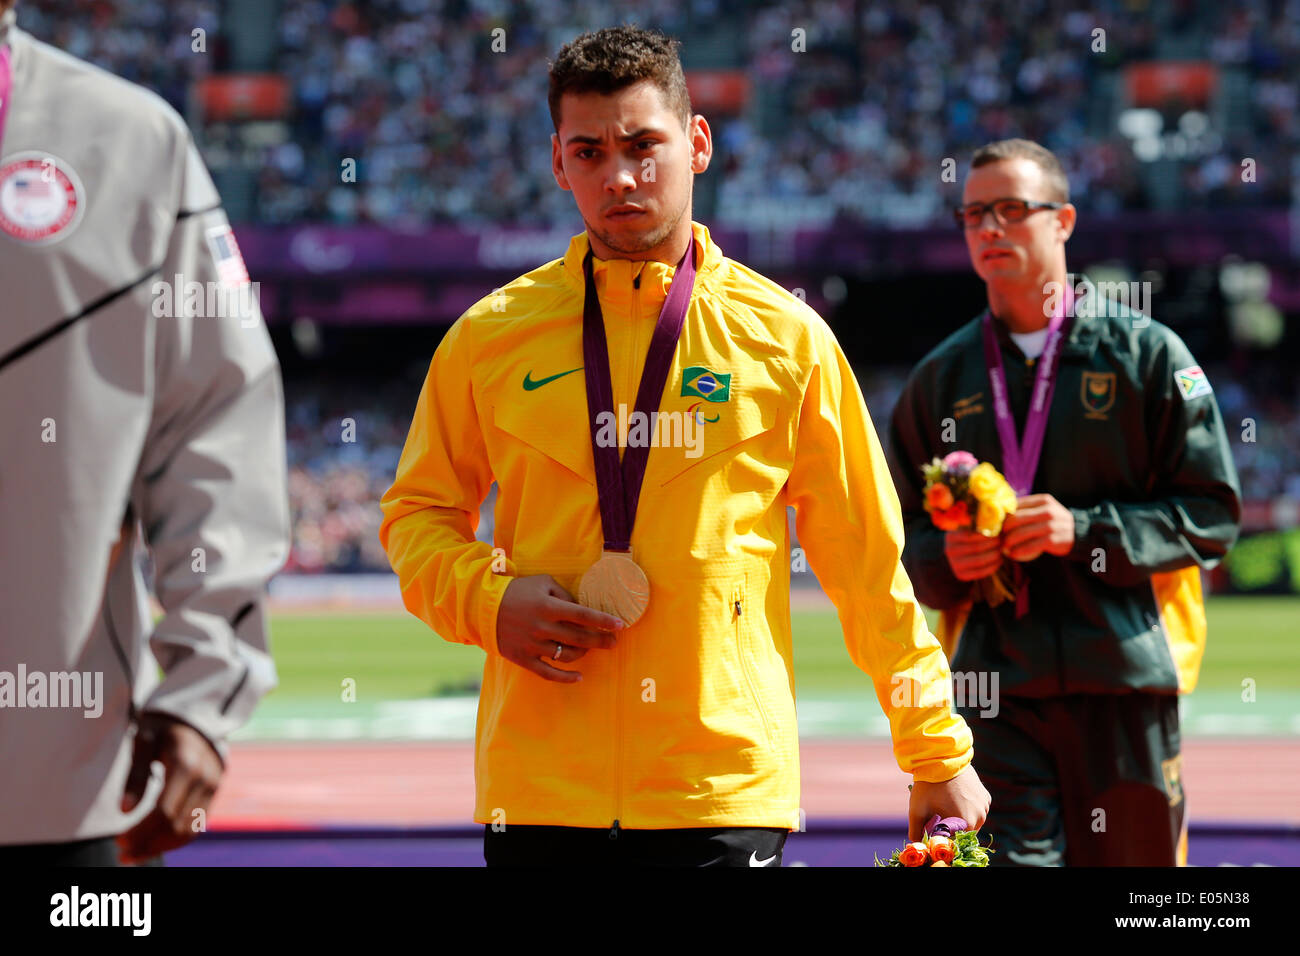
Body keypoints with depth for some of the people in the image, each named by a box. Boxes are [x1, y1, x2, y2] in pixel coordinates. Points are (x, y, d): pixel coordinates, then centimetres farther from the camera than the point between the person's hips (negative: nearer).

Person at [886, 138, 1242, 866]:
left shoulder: (1146, 353, 5)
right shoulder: (941, 379, 15)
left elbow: (1213, 514, 1)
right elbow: (903, 533, 20)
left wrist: (1085, 531, -13)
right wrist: (946, 559, -3)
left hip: (1126, 676, -2)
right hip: (996, 681, 2)